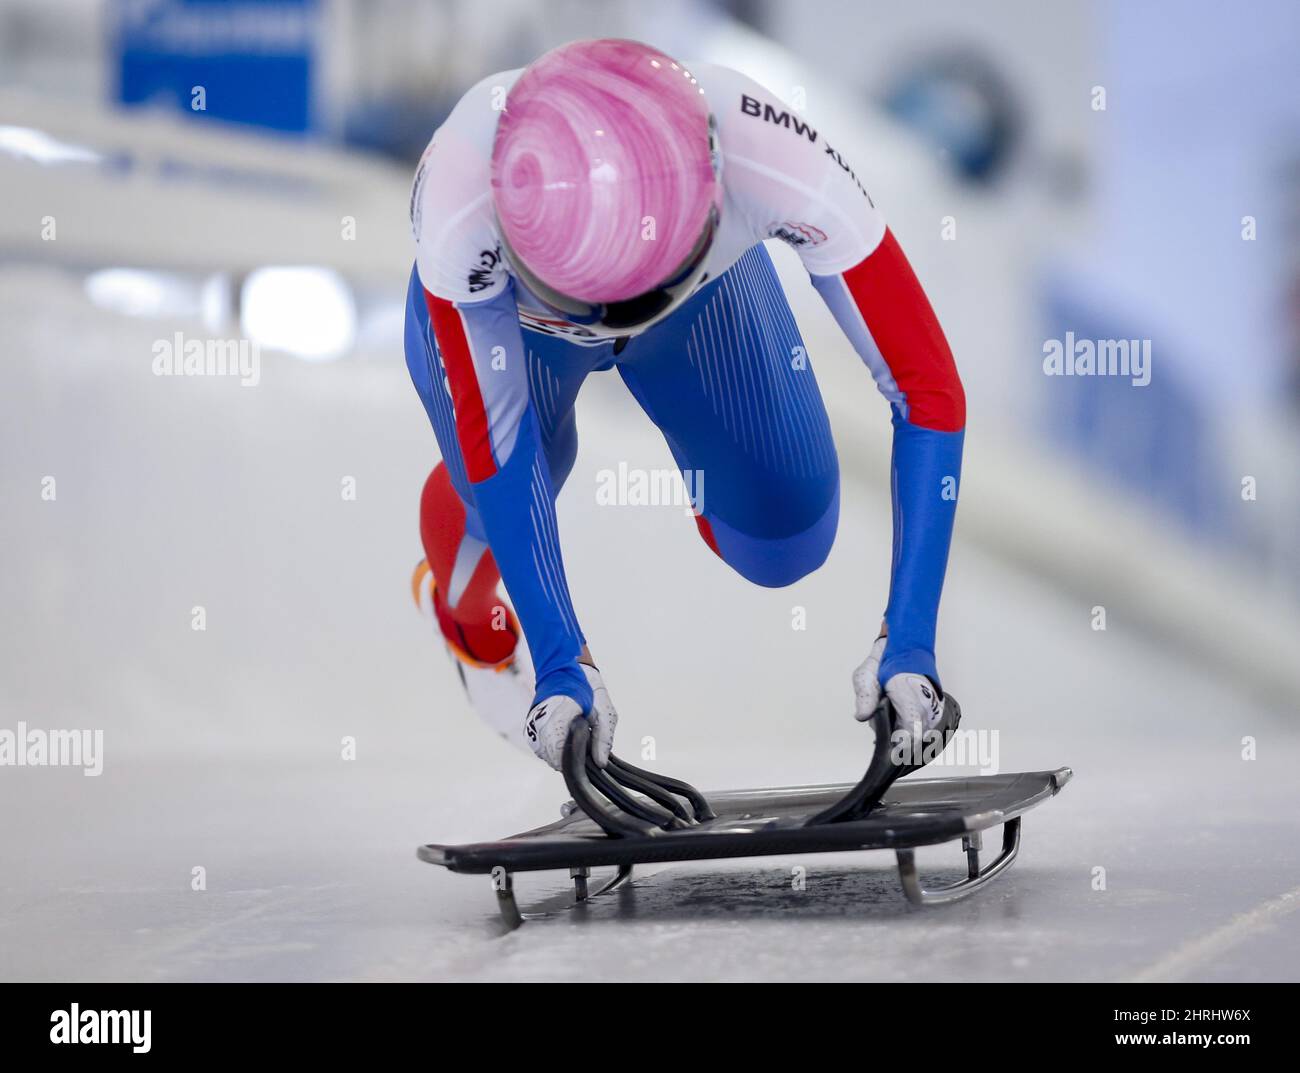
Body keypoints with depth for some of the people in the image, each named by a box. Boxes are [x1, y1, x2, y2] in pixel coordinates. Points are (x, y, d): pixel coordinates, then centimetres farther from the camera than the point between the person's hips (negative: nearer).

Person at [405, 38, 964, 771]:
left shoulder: (776, 163, -45)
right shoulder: (462, 196, -47)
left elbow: (929, 390, -38)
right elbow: (493, 448, -38)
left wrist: (908, 646, -40)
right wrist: (561, 663, -41)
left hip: (706, 291, 1)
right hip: (493, 302, 0)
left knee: (785, 550, -3)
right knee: (502, 505, -16)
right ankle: (465, 617, 21)